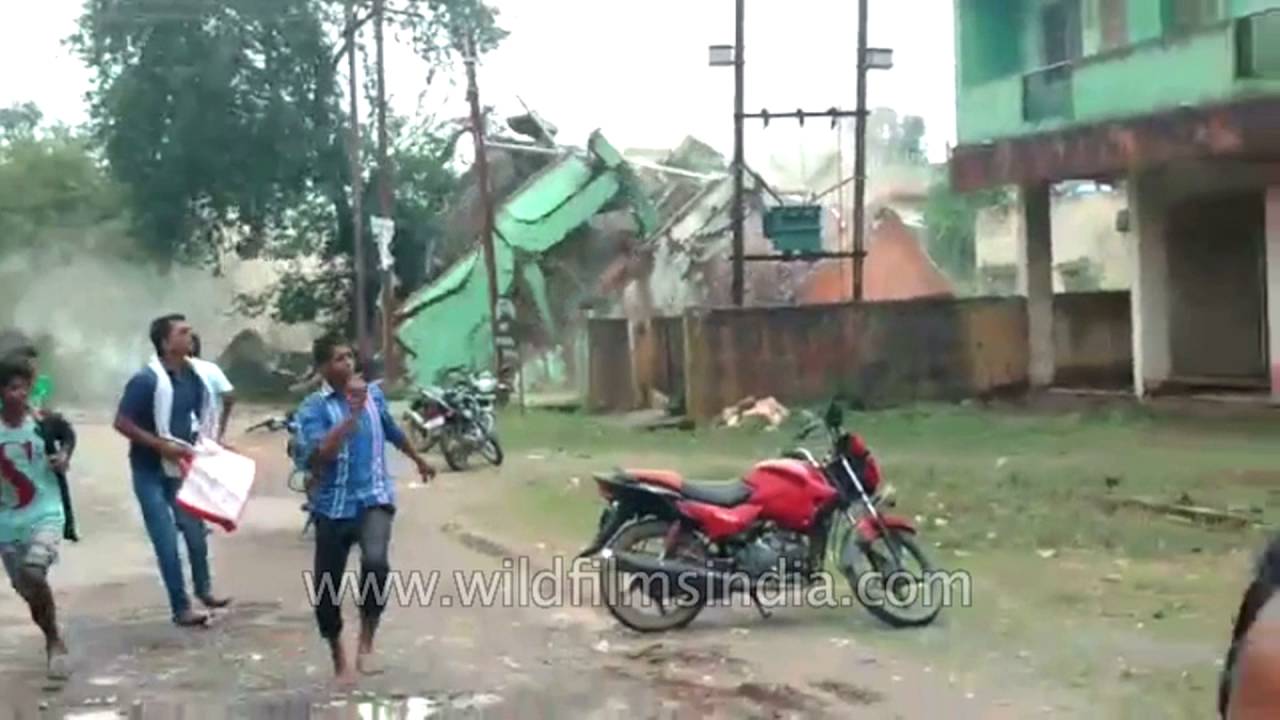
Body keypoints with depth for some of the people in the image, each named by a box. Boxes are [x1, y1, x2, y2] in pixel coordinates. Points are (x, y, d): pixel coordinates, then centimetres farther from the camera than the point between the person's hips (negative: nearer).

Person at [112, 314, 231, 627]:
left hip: (181, 467, 6)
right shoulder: (146, 379, -20)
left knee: (195, 531, 16)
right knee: (167, 541, -2)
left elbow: (202, 415, 16)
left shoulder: (193, 375, 0)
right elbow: (121, 423, -19)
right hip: (151, 472, -6)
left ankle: (203, 589, 35)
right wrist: (161, 445, -23)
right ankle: (181, 608, 7)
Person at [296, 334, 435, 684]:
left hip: (374, 498, 1)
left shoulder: (373, 394, 5)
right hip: (333, 506, -1)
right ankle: (339, 658, 30)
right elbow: (318, 455, -26)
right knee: (326, 586, 5)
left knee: (375, 561, -27)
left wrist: (419, 460, 41)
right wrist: (353, 412, -27)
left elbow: (393, 431, 26)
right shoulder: (313, 408, -8)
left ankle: (366, 644, -9)